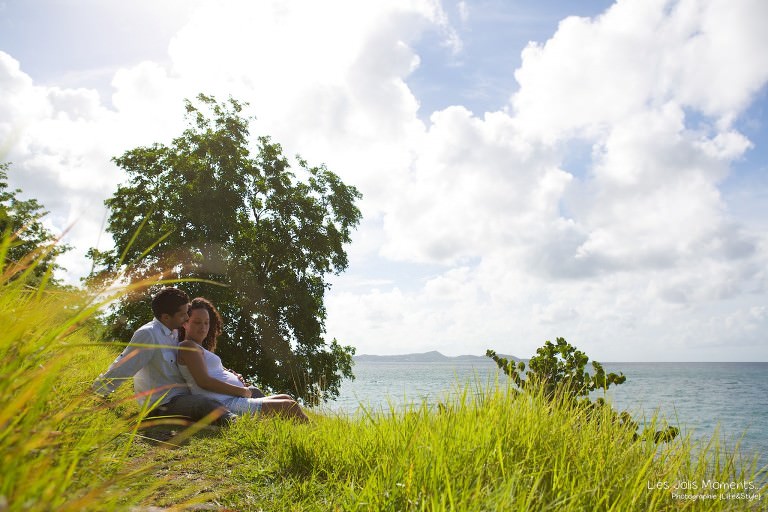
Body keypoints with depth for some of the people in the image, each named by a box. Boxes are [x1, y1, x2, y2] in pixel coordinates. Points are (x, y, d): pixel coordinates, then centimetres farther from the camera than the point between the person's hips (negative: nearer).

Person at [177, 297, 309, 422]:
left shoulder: (200, 349, 24)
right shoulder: (188, 347, -7)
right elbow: (204, 381, -18)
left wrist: (237, 379, 2)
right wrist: (242, 391, -14)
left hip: (233, 400, 11)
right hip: (226, 404, -11)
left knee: (286, 399, 15)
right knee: (290, 407, -12)